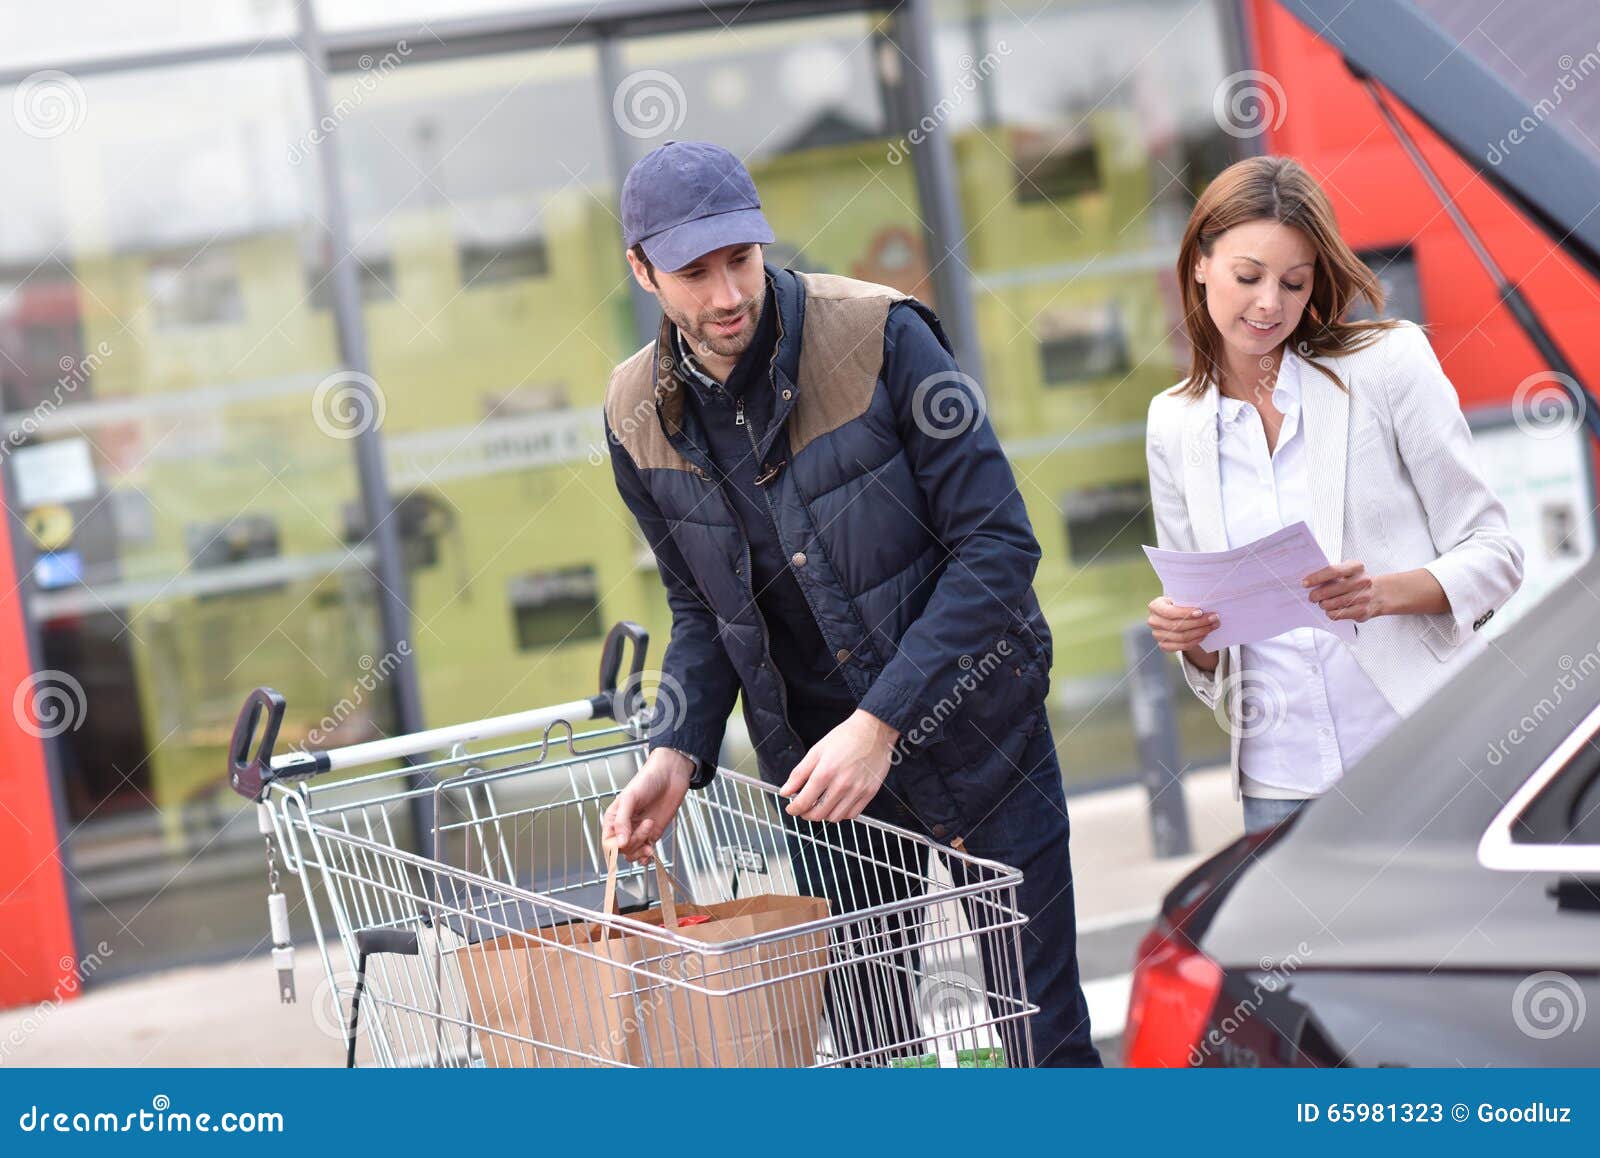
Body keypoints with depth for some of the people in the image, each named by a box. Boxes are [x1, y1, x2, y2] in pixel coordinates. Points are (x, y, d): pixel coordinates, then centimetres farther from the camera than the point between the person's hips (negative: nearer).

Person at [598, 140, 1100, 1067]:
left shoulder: (880, 336, -17)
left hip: (974, 734, -3)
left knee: (1046, 1036, 2)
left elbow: (997, 545, -17)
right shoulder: (641, 416, -3)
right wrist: (677, 752, -8)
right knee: (865, 1048, 9)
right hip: (815, 763, 4)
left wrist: (882, 722, -23)